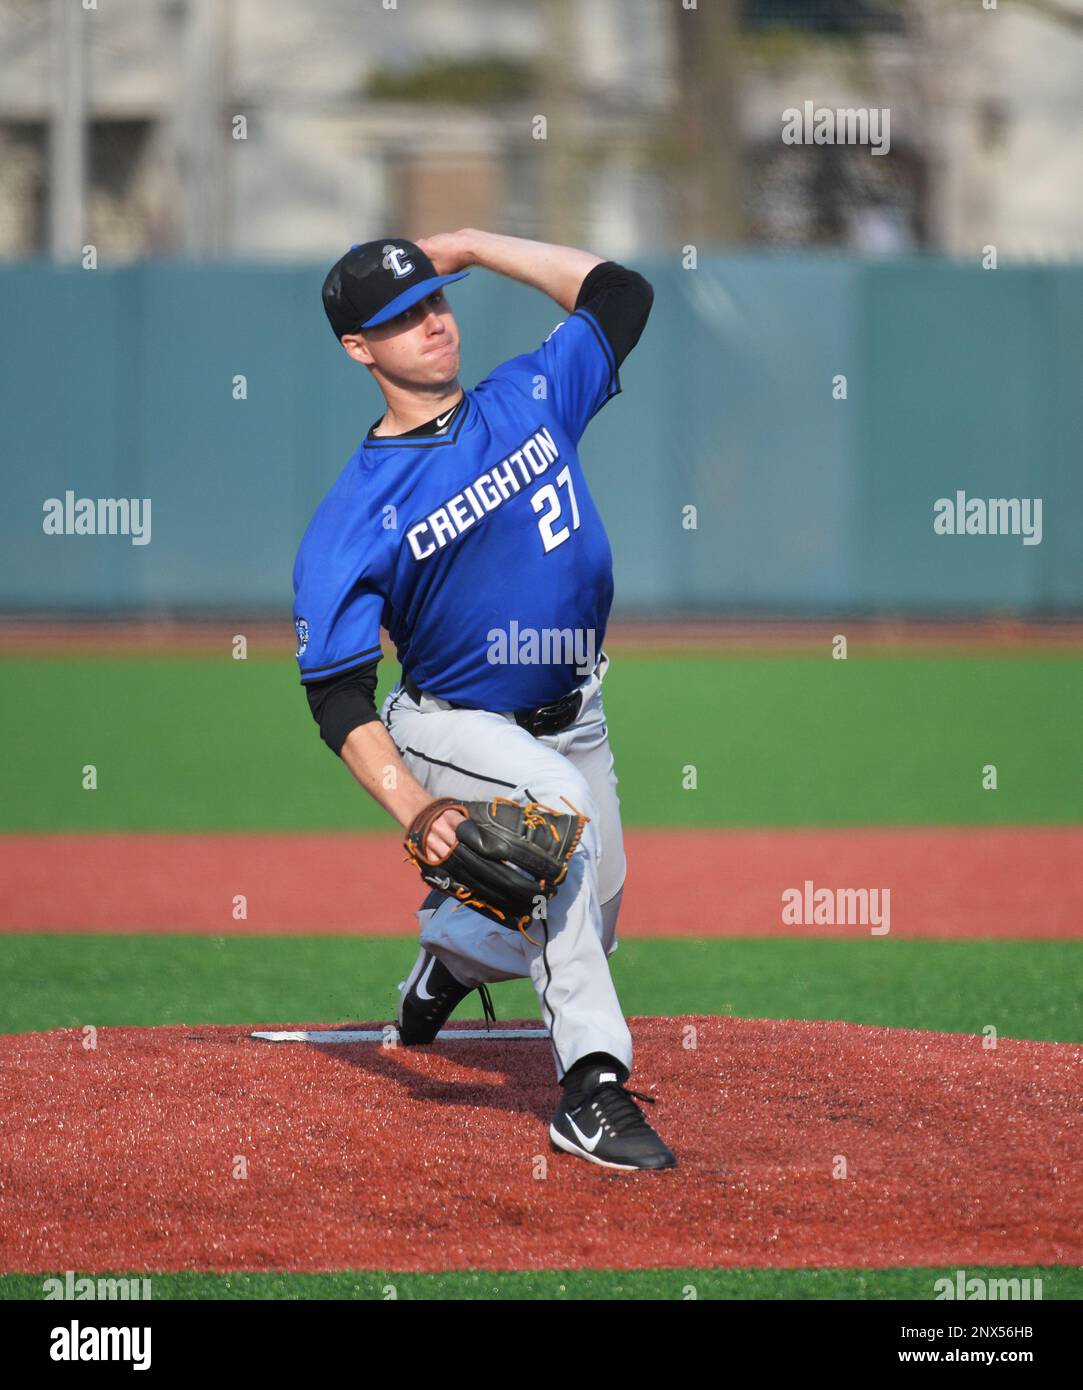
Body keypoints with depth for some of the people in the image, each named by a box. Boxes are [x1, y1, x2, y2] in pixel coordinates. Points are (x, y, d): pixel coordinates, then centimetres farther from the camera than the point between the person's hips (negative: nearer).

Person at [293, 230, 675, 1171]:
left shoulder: (530, 400, -3)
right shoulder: (356, 513, -17)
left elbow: (622, 294, 4)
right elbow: (338, 698, -19)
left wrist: (470, 246, 0)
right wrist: (411, 807, -35)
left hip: (573, 720, 6)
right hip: (451, 730, -6)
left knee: (584, 922, 12)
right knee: (558, 803, -36)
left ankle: (447, 955, 48)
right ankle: (592, 1085, -33)